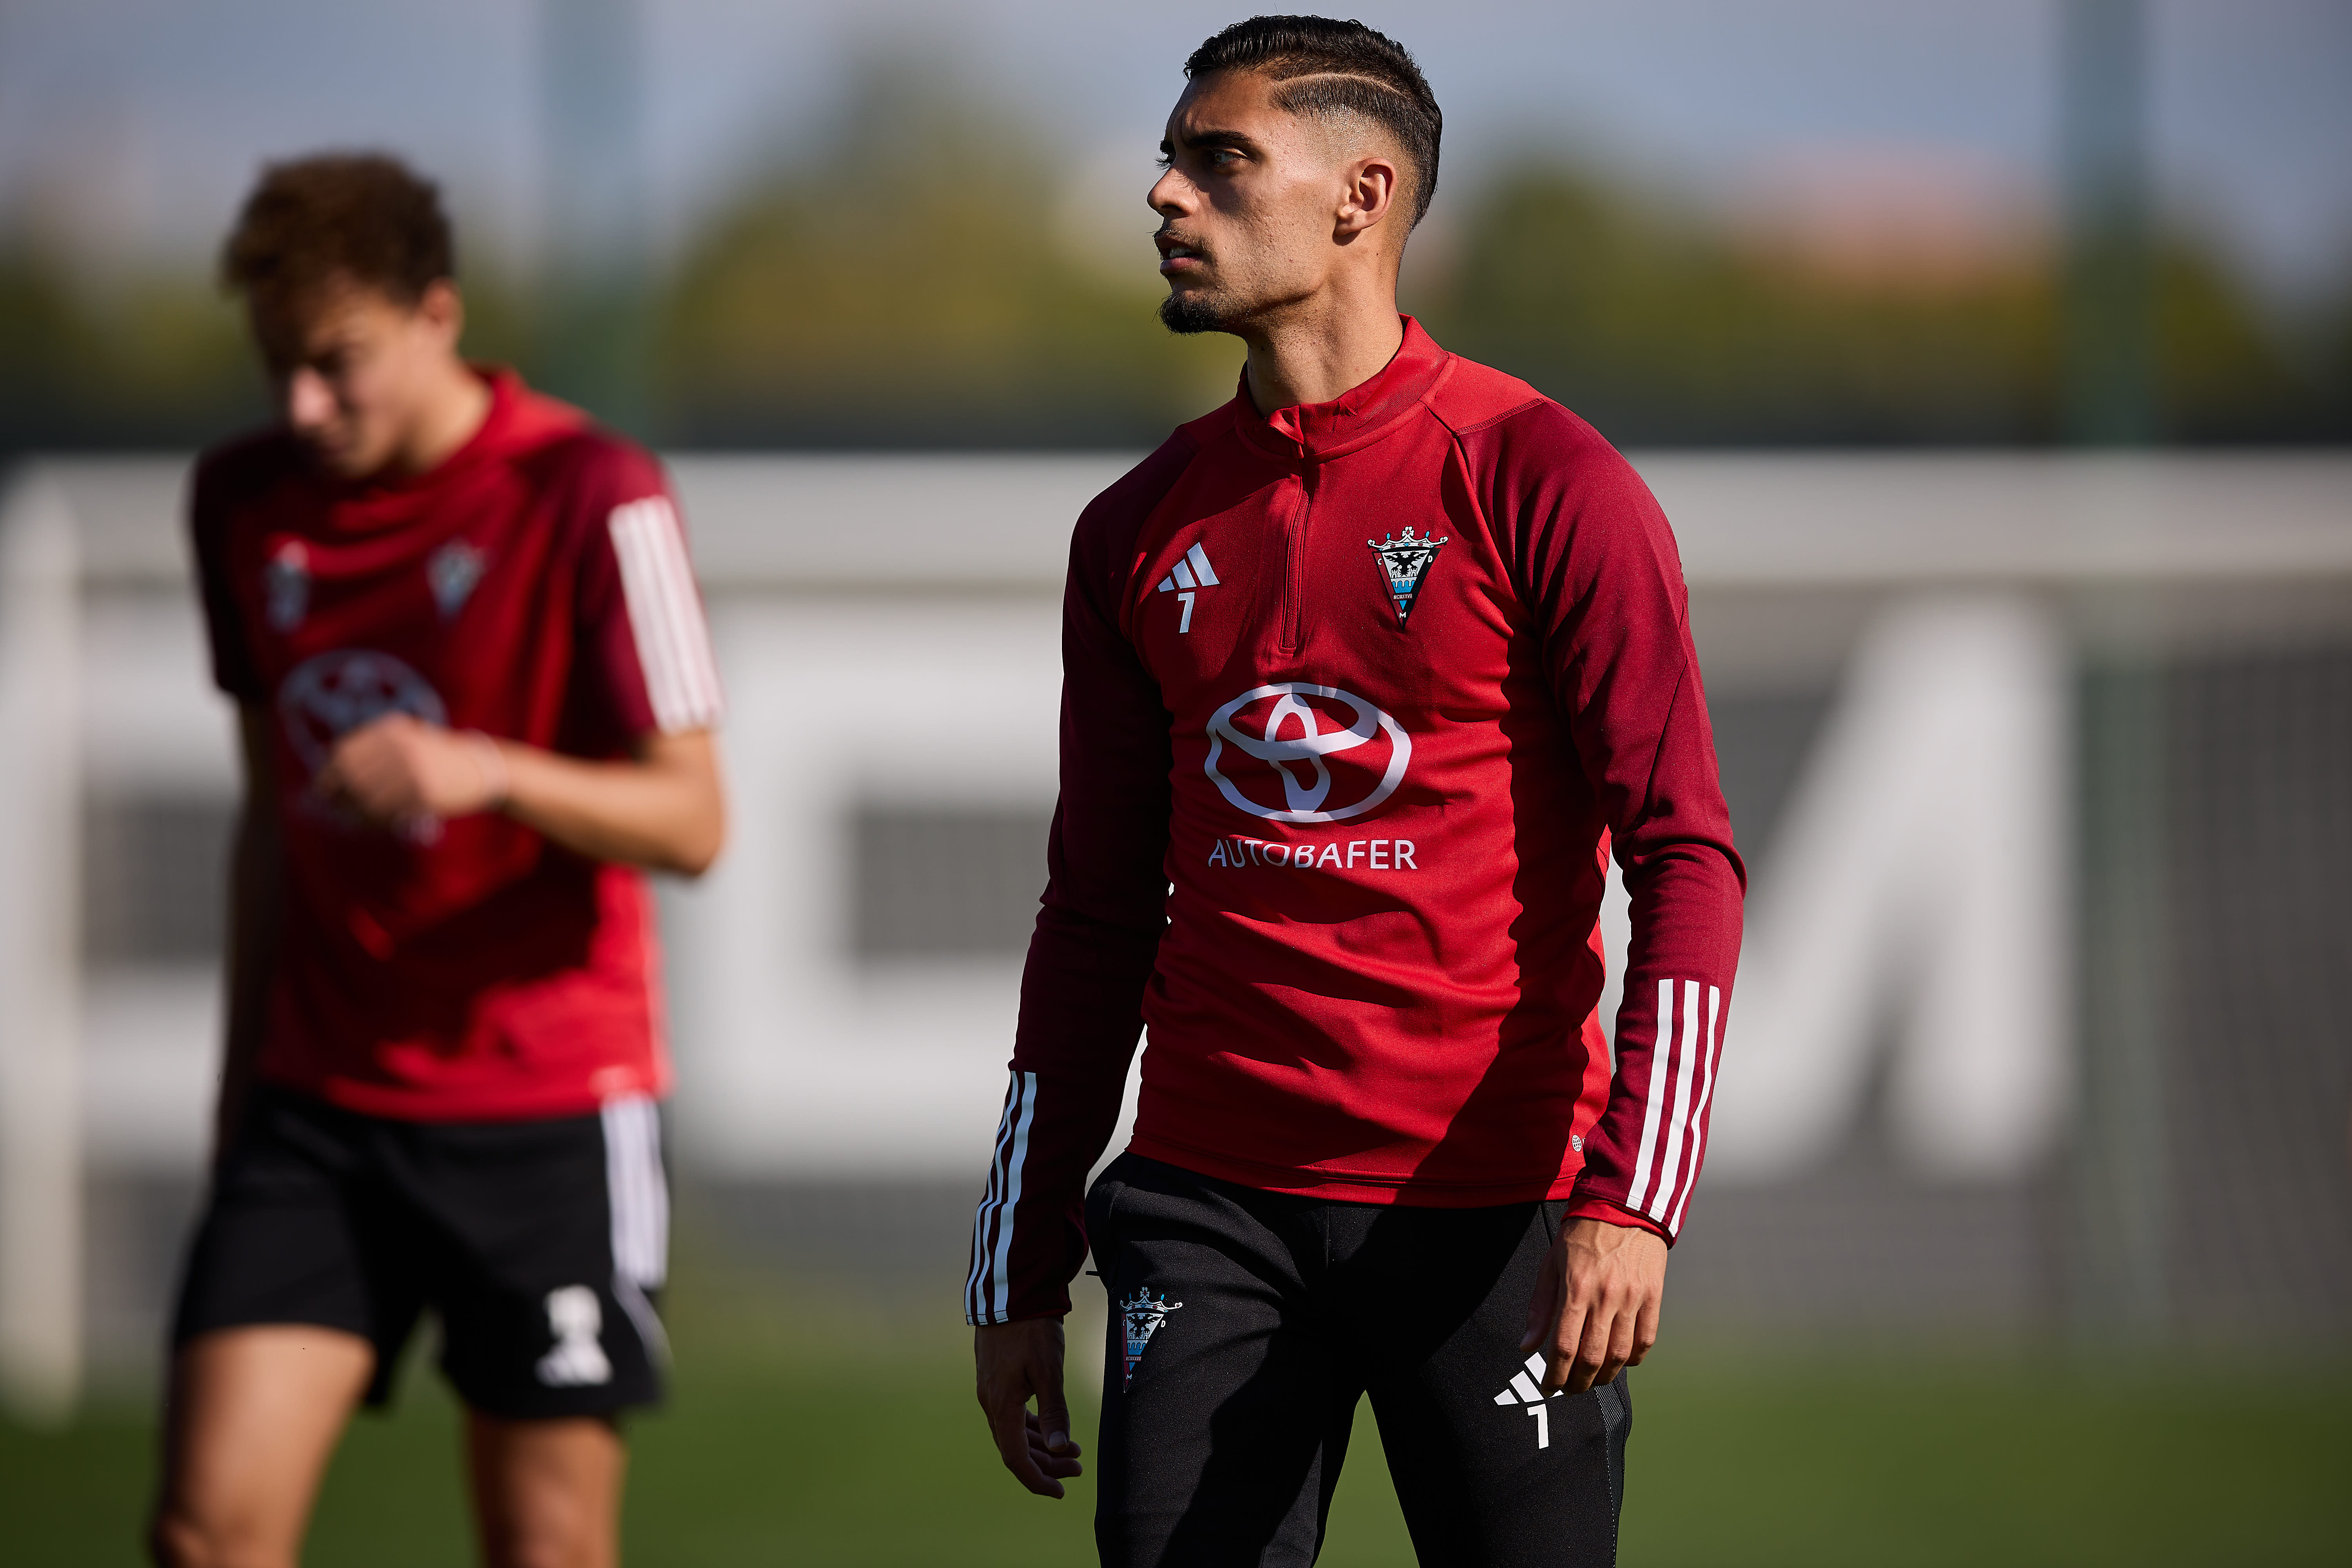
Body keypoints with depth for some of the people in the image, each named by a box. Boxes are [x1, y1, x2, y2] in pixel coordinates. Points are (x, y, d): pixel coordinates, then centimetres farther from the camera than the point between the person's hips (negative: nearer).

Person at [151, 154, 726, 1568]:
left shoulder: (592, 498, -11)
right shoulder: (247, 500, 6)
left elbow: (691, 819, -12)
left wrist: (489, 772, -29)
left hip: (549, 1104, -4)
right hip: (320, 1104, 4)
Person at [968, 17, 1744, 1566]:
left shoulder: (1539, 481, -3)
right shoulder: (1143, 530, 12)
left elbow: (1685, 858, -7)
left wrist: (1629, 1201, -19)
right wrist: (1019, 1276, 14)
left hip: (1490, 1208, -4)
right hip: (1208, 1206, 4)